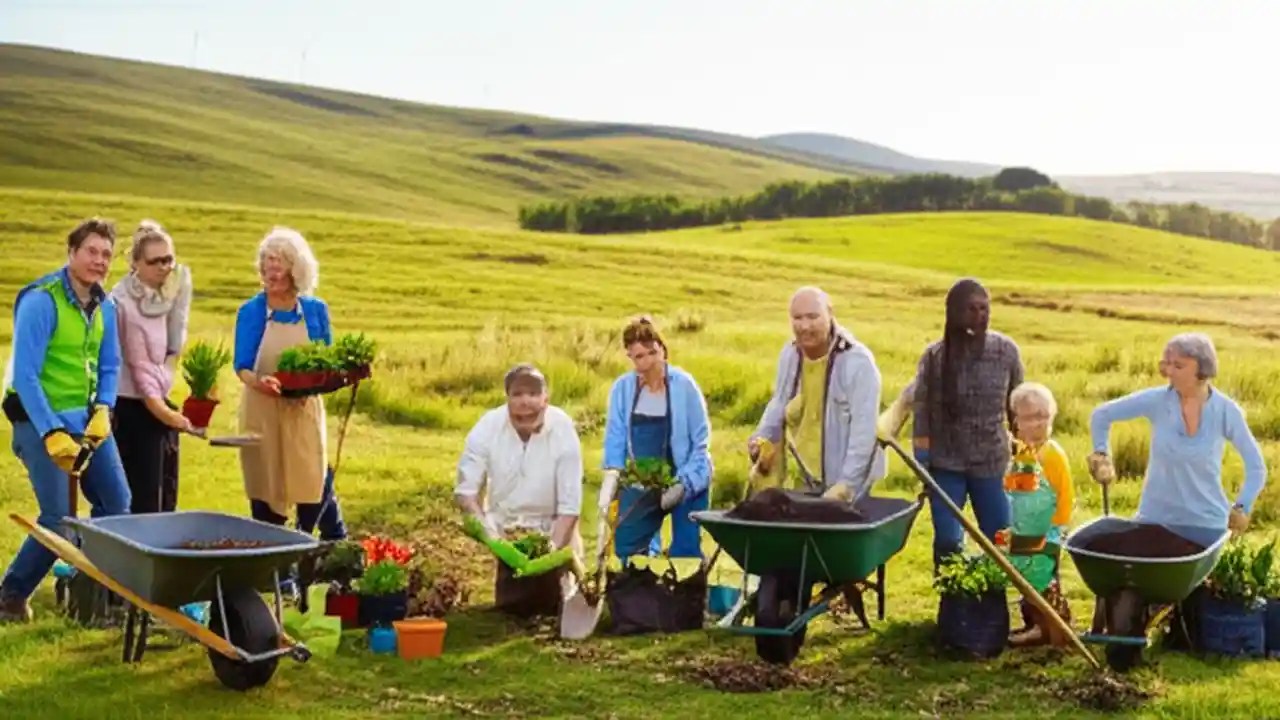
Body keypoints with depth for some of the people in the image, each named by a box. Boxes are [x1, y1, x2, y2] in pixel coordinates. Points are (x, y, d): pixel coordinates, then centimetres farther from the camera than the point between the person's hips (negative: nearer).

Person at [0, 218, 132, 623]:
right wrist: (52, 434, -22)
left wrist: (103, 411, -8)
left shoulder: (105, 306, 5)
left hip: (87, 419, 7)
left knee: (117, 503, 4)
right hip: (41, 420, -7)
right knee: (58, 518, -8)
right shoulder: (40, 301, -17)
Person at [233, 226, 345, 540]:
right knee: (265, 487, 5)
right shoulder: (251, 311, -4)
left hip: (305, 409, 1)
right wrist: (259, 382, -31)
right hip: (262, 410, -1)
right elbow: (242, 366, -8)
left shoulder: (315, 309, 1)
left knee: (315, 481, -3)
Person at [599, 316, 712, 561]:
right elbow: (615, 439, -1)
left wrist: (684, 483, -18)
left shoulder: (683, 384, -13)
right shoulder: (622, 388, -6)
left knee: (685, 554, -4)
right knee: (626, 544, 1)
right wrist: (610, 482, -13)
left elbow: (701, 442, -10)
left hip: (687, 483, -3)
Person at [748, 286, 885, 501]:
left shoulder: (858, 362, -19)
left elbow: (864, 431, -21)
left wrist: (846, 484, -26)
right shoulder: (789, 355, 2)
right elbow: (779, 404, 17)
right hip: (807, 479, 6)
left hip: (849, 483, -6)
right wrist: (762, 437, -2)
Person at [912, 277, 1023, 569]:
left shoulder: (1006, 351, -5)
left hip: (991, 462, 1)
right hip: (945, 463, -1)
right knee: (947, 541, -3)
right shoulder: (935, 356, -8)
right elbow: (922, 414, -4)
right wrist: (922, 470, -7)